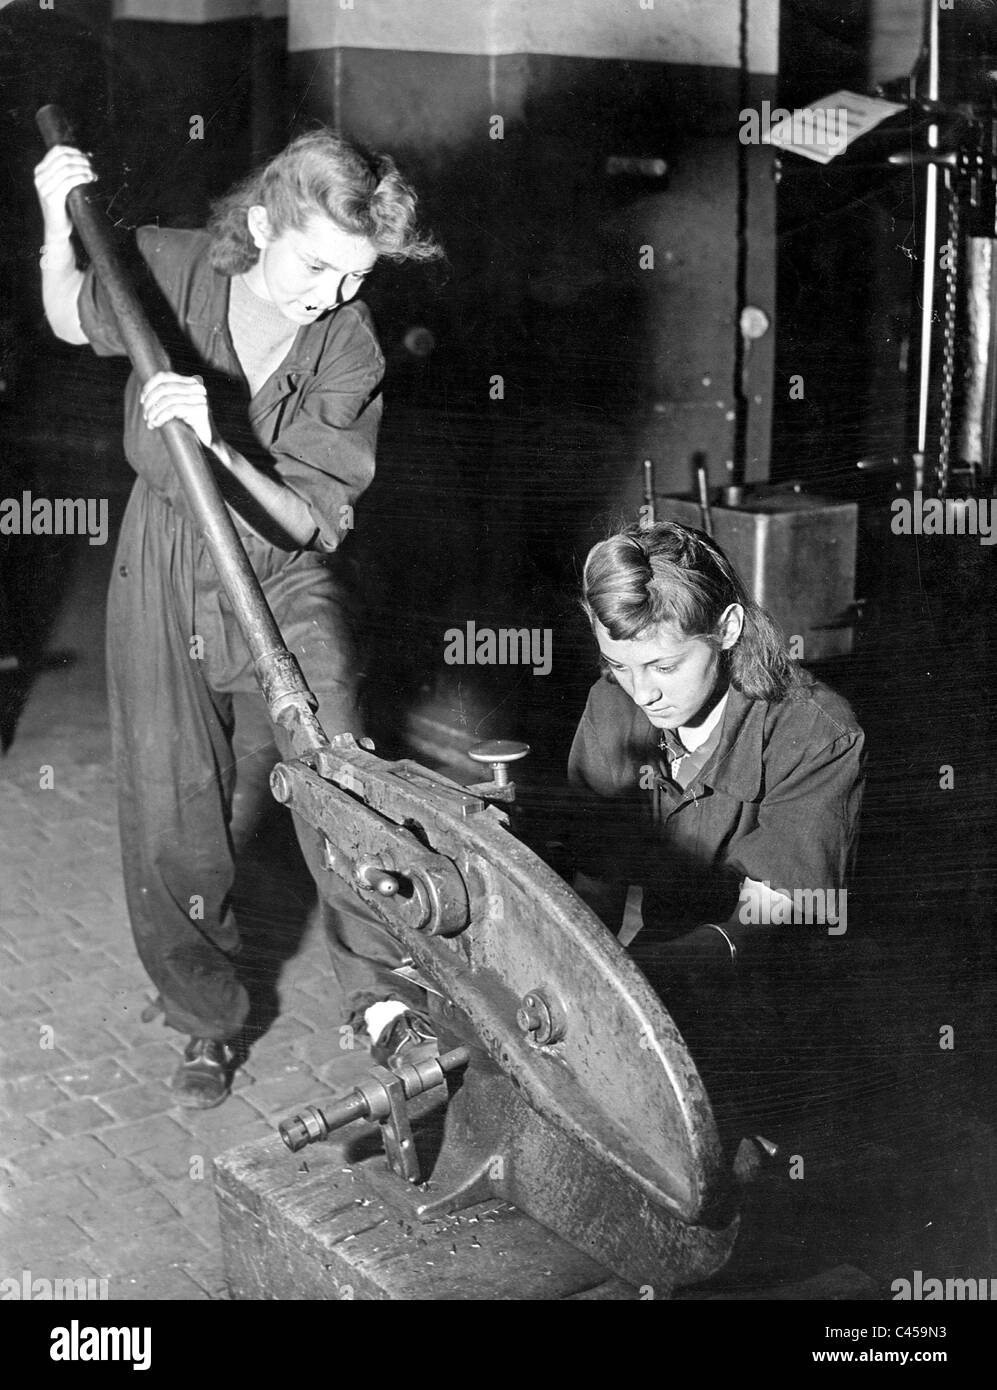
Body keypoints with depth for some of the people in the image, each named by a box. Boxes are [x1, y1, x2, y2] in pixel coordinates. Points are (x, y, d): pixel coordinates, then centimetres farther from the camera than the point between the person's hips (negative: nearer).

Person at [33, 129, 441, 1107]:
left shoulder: (350, 352, -17)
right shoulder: (169, 268, -12)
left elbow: (309, 523, -19)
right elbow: (72, 322, 11)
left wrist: (216, 445, -33)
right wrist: (60, 223, -5)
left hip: (286, 581, -1)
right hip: (162, 569, 2)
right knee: (168, 818, 4)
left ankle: (383, 994, 1)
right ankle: (209, 1017, 24)